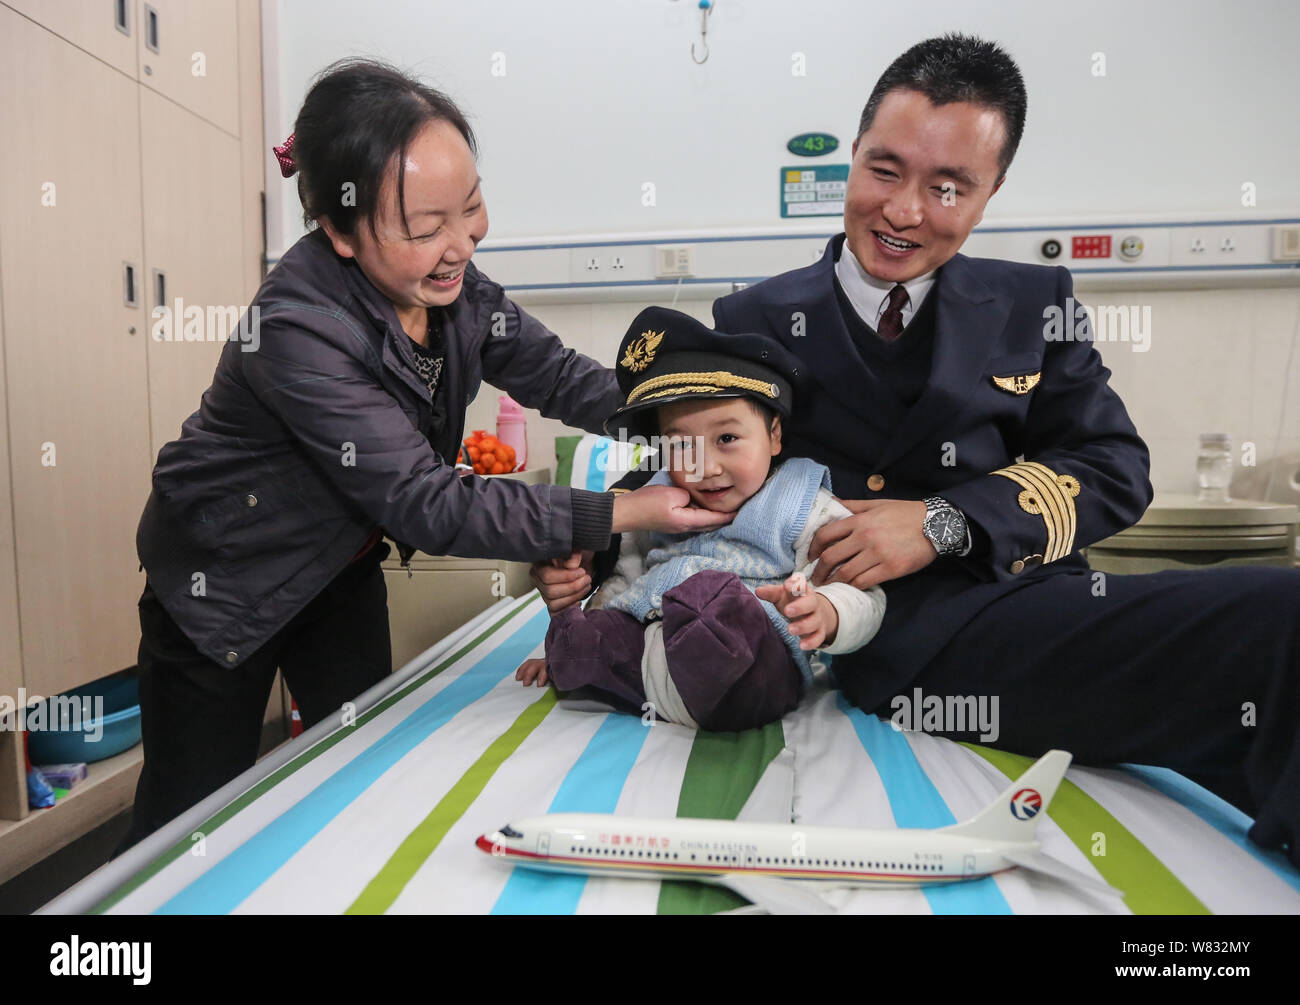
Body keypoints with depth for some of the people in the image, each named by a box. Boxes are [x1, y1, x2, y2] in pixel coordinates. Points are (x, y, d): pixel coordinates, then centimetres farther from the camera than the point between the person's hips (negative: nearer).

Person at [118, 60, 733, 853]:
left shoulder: (449, 280, -15)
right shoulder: (299, 329, -35)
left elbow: (554, 373, -8)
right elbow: (428, 506, -36)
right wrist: (623, 513, -38)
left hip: (341, 561, 6)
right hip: (225, 579, -6)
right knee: (192, 814, 9)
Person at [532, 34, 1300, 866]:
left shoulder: (1035, 305, 14)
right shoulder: (755, 323, 8)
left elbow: (1114, 470, 6)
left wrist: (945, 522, -11)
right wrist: (589, 555, -9)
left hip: (1032, 599, 5)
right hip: (897, 638, -4)